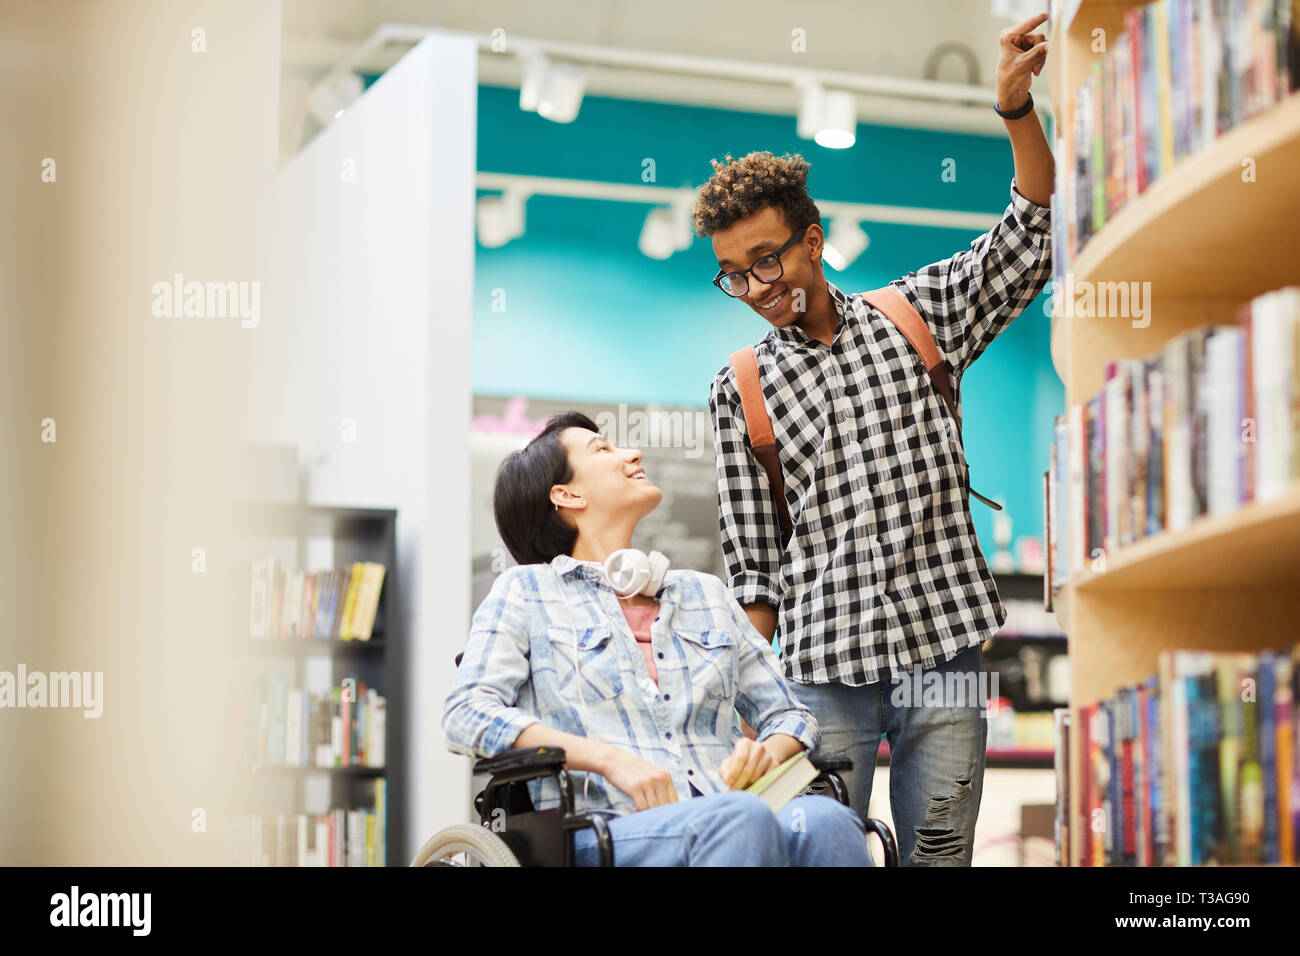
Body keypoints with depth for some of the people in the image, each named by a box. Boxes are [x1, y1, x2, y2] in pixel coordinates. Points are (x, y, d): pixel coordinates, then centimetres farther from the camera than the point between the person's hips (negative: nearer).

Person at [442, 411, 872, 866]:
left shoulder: (706, 593, 29)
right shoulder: (526, 590, 15)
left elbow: (789, 714, 30)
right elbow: (467, 715, 0)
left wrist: (766, 755, 3)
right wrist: (611, 759, -13)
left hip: (731, 818, 4)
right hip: (603, 833, -4)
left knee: (822, 819, -34)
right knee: (742, 819, -39)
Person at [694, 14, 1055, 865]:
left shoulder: (914, 316, 10)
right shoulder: (740, 388, 8)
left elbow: (1031, 239, 2)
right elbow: (751, 555, 9)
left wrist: (1017, 109, -12)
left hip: (942, 644, 0)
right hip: (821, 666, 0)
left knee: (938, 856, 1)